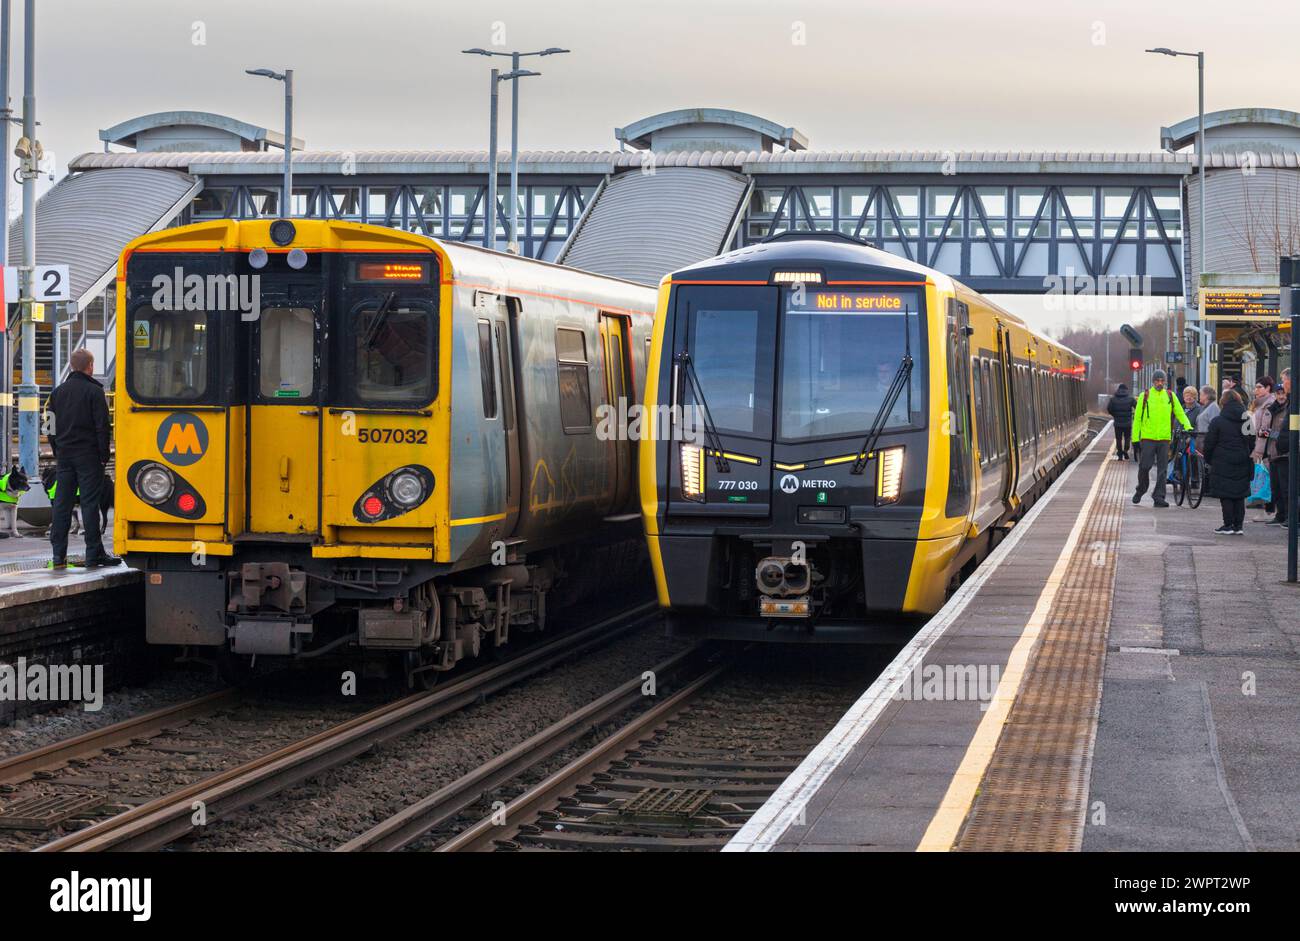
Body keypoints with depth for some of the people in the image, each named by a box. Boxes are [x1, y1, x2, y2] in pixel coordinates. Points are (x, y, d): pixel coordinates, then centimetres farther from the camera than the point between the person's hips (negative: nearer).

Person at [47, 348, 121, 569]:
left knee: (62, 503, 5)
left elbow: (51, 427, 15)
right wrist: (104, 455, -5)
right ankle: (94, 554, -3)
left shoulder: (58, 392, 10)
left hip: (64, 454, 5)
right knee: (89, 503, -4)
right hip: (88, 455, -5)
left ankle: (58, 554, 4)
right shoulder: (94, 391, -8)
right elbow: (102, 426, -11)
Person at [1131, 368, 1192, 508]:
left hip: (1164, 438, 2)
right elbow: (1137, 418, 5)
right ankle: (1140, 490, 22)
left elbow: (1180, 413, 10)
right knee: (1144, 466, -2)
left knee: (1162, 469, 0)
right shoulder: (1145, 396, 3)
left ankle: (1159, 497, 3)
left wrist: (1187, 426, -8)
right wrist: (1135, 438, 1)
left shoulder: (1170, 396, 9)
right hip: (1147, 437, -2)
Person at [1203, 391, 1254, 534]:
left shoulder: (1217, 421, -8)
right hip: (1242, 464, 4)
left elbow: (1209, 443, -5)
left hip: (1223, 463, -4)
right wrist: (1250, 463, 18)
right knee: (1240, 495, 9)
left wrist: (1208, 459, 9)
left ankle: (1228, 525, -1)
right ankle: (1238, 526, 8)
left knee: (1225, 496, 0)